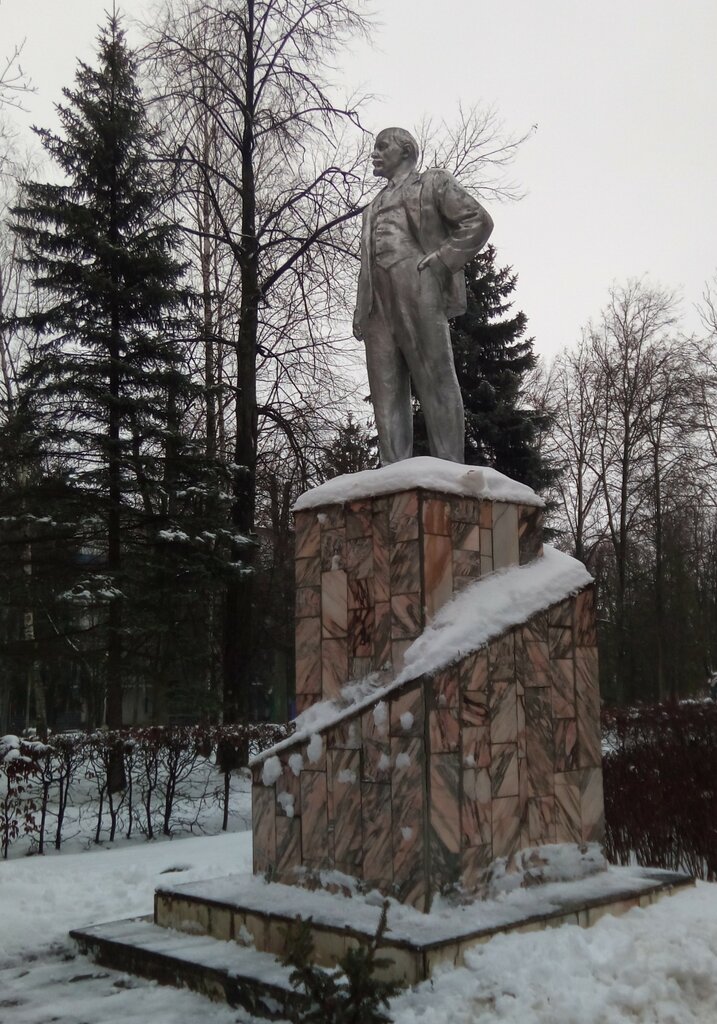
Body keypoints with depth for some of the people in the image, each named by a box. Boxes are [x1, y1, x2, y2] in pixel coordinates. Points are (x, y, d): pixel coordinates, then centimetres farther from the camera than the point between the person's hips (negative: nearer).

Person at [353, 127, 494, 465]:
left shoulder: (433, 182, 15)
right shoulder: (374, 206, 33)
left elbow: (478, 221, 3)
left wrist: (441, 260, -8)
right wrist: (360, 312, 14)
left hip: (418, 292, -6)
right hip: (378, 302, 6)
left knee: (435, 382, -9)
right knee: (386, 390, -3)